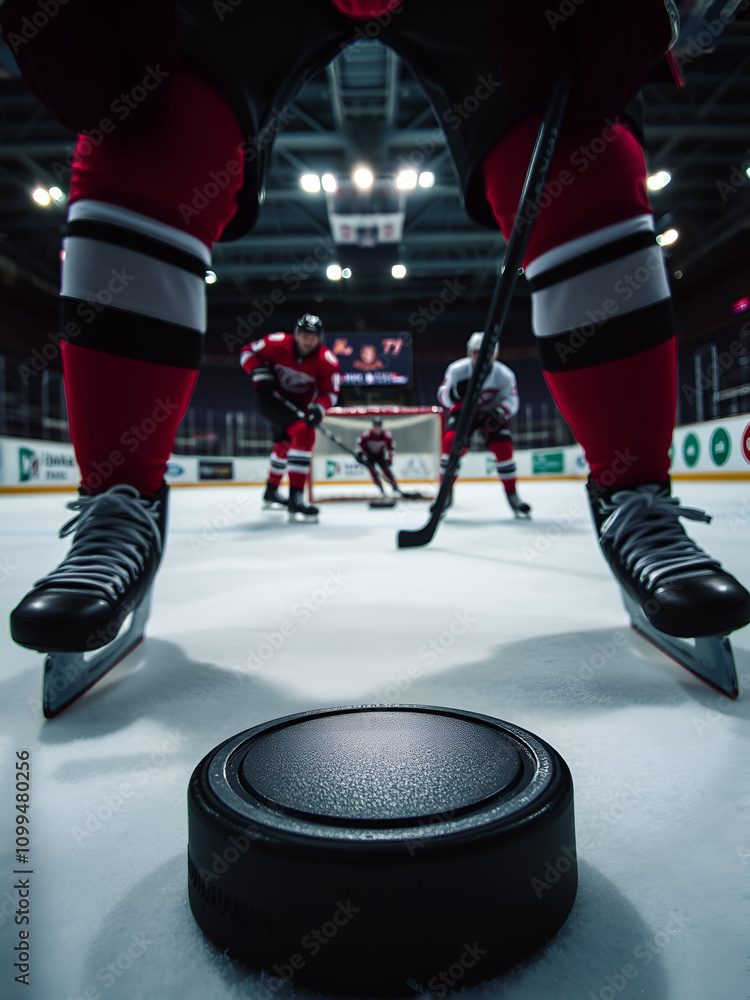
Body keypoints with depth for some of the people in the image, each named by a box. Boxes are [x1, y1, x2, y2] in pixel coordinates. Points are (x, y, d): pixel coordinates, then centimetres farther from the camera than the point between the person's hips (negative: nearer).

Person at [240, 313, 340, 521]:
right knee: (303, 433, -28)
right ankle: (295, 499, -30)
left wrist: (319, 408, -33)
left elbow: (330, 392, -14)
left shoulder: (328, 361, -18)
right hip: (273, 398, -6)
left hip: (300, 405, 6)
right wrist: (260, 374, -25)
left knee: (285, 444, 24)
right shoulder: (277, 343, -22)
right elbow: (248, 352, -10)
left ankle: (271, 492, 49)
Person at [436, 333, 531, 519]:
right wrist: (456, 392, -41)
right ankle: (445, 494, -12)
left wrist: (499, 412, -36)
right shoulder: (457, 370, -23)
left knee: (504, 447, -17)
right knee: (451, 441, -25)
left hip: (491, 413, 1)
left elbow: (511, 401, -13)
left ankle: (512, 496, 2)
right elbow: (443, 397, -17)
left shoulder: (504, 375, -22)